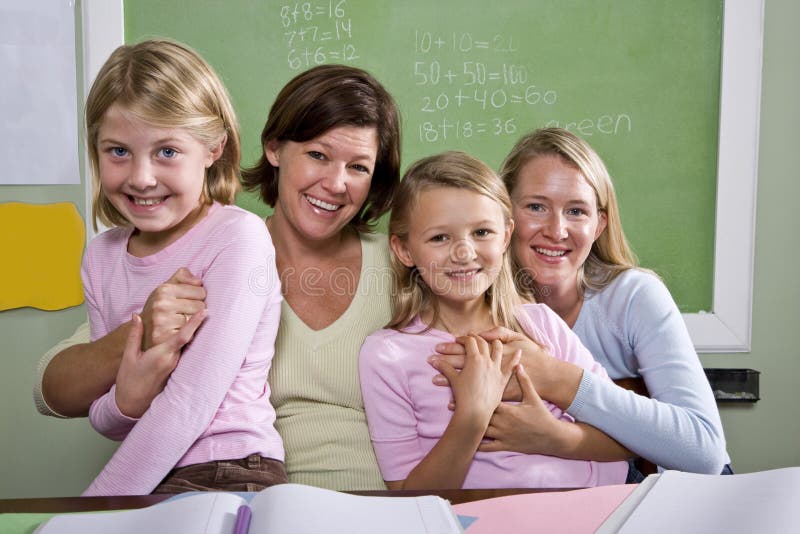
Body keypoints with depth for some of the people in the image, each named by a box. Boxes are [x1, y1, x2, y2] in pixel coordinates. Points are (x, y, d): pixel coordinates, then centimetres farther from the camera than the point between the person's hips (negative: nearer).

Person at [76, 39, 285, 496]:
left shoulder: (238, 237, -13)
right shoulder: (102, 257, 5)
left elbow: (191, 402, -16)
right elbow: (106, 422, 8)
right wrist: (127, 399, -15)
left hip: (234, 476, -5)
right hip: (144, 481, 5)